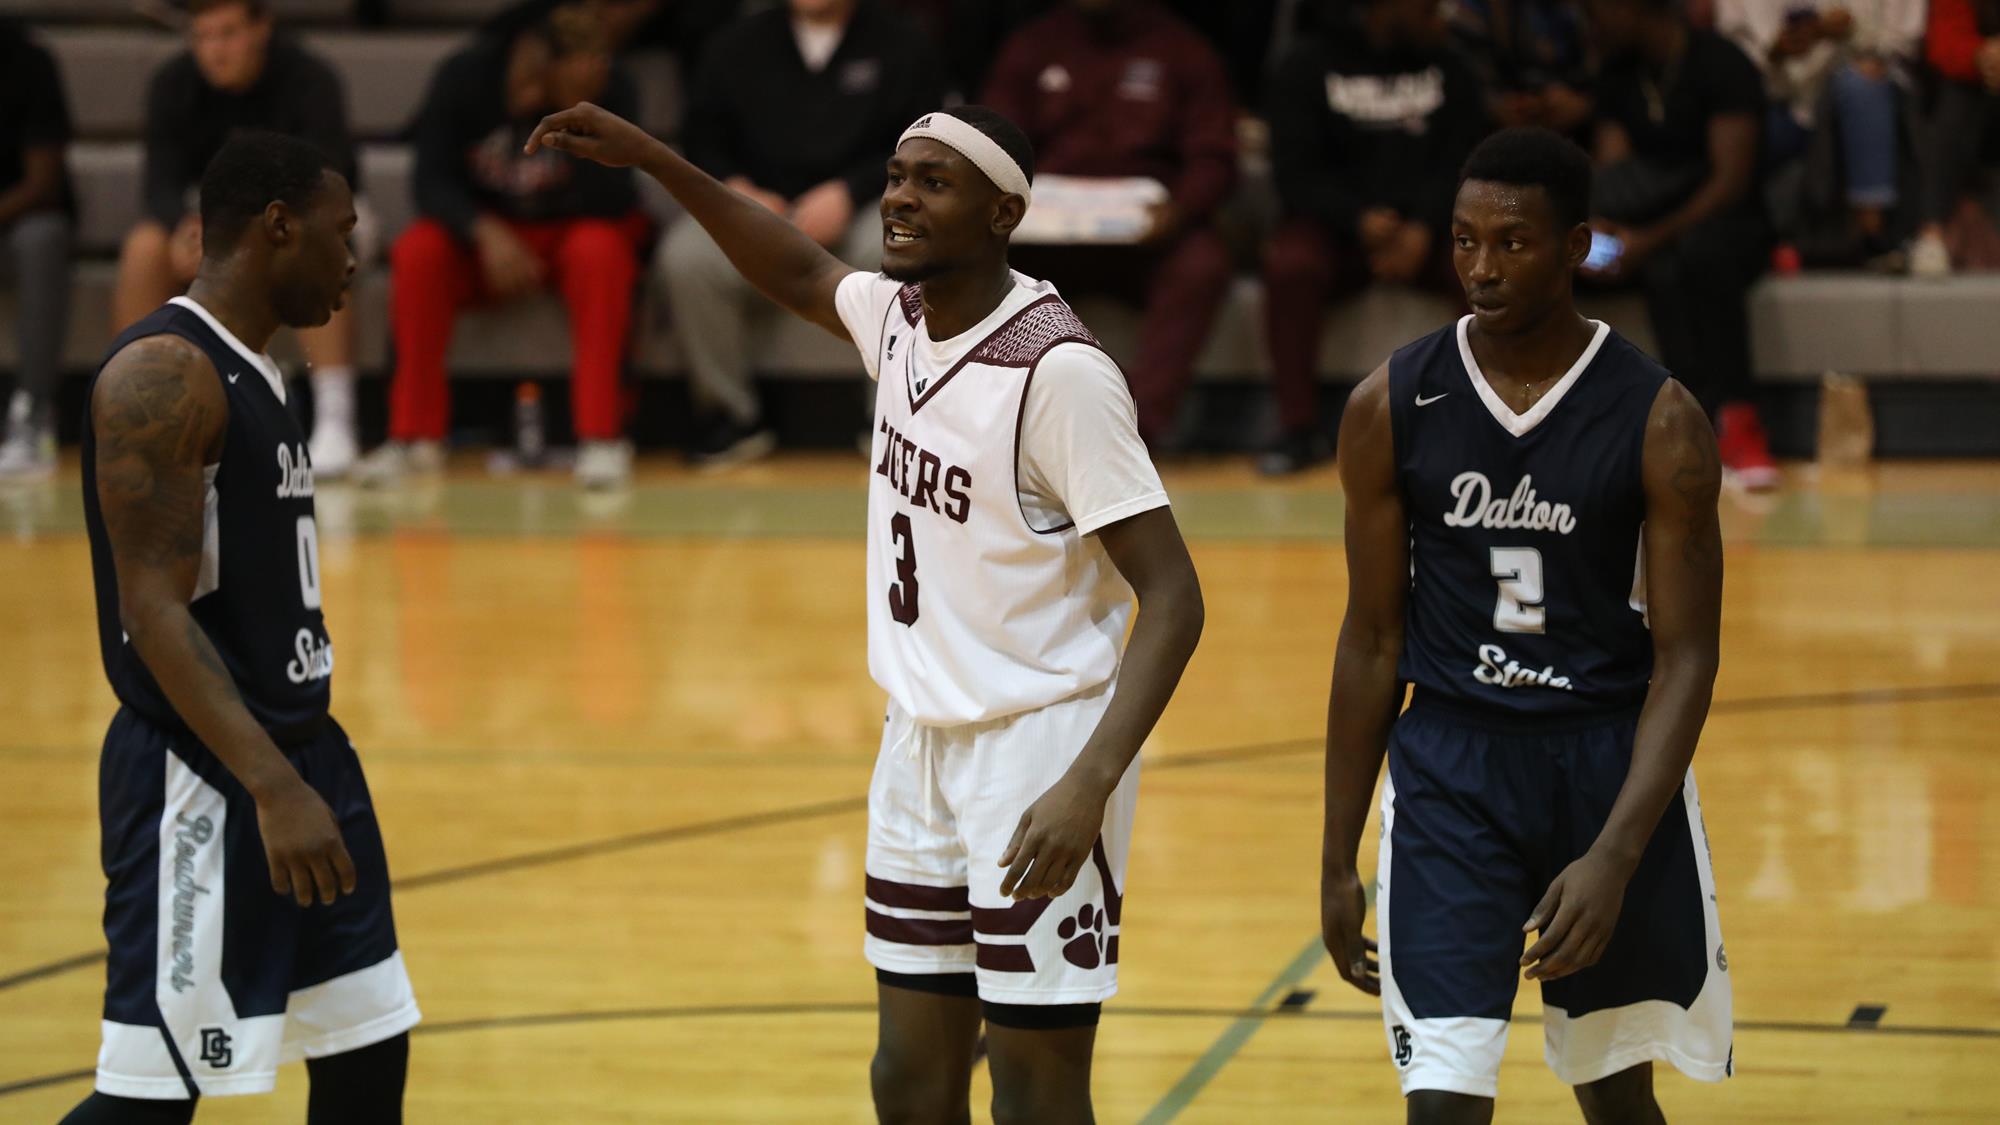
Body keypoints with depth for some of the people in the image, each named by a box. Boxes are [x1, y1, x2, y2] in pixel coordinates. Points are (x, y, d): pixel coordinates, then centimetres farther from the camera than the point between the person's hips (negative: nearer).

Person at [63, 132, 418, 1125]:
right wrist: (271, 785, -30)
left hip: (300, 754, 10)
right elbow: (153, 609, -23)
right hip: (201, 782, -10)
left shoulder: (251, 371, 14)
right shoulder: (162, 373, -16)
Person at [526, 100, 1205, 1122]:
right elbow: (801, 277, 28)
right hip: (922, 742, 8)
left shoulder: (1061, 370, -20)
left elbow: (1171, 598, -22)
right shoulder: (899, 317, 3)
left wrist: (1092, 783, -34)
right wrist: (651, 159, 21)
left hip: (1039, 751, -8)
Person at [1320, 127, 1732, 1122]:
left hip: (1614, 764, 0)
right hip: (1448, 767, 0)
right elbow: (1372, 642, 4)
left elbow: (1684, 657, -9)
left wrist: (1614, 860, -20)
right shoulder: (1391, 408, -3)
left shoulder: (1659, 422, -9)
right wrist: (1338, 864, 4)